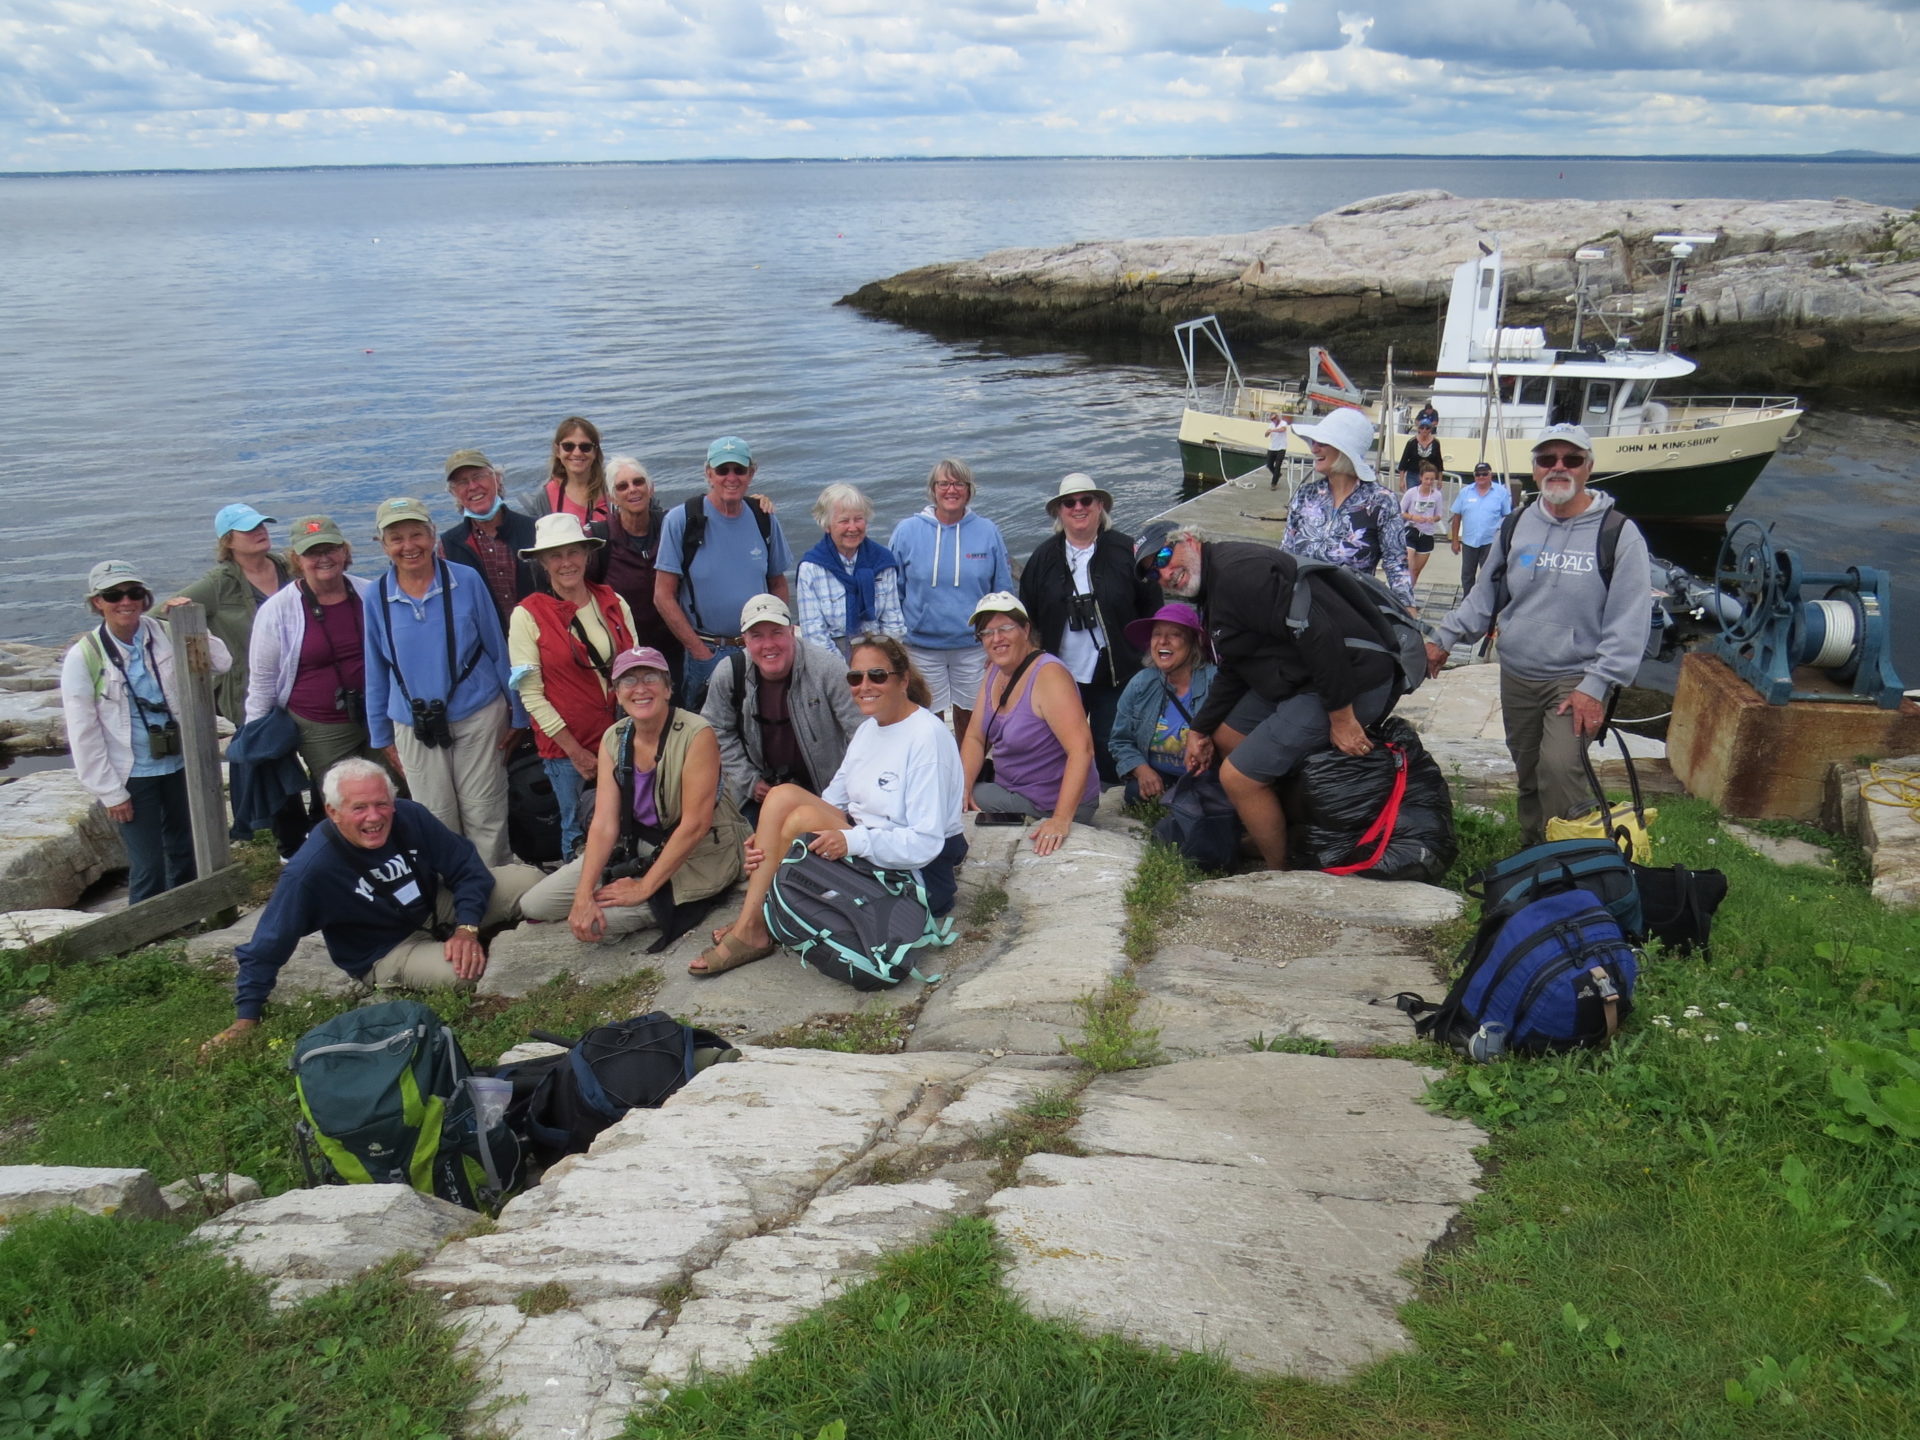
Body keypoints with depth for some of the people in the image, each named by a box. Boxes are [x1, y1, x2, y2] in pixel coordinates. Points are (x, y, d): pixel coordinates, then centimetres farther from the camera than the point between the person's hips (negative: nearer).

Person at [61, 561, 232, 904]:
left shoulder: (165, 635, -3)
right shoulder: (83, 657, -10)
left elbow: (222, 662, -5)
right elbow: (83, 733, -9)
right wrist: (109, 792, -10)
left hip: (179, 765, 4)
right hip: (132, 777, -4)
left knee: (184, 852, 17)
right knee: (148, 865, -2)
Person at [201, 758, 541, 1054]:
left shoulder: (410, 817, -19)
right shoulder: (312, 869, -30)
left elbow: (465, 865, -10)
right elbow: (268, 945, -22)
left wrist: (467, 929, -23)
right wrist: (246, 1018, -18)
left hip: (437, 908, 5)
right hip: (386, 952, -4)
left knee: (528, 879, -9)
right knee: (466, 972, -32)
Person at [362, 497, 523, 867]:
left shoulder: (466, 581, -8)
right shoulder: (376, 597, -1)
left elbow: (497, 650, -1)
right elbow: (376, 672, 8)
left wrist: (517, 714, 1)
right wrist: (382, 736, 11)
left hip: (478, 716, -2)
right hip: (415, 728, 2)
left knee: (485, 817, 5)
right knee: (437, 822, 11)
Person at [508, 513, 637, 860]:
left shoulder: (614, 604, 5)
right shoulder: (527, 615, -5)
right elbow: (530, 694, -7)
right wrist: (575, 752, -10)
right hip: (566, 745, -3)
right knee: (577, 832, 6)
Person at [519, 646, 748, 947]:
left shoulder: (696, 735, -20)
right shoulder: (613, 739, -2)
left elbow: (695, 825, -22)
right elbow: (604, 823, -9)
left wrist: (644, 888, -20)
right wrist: (584, 894, -21)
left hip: (698, 855, -6)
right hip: (637, 847, 6)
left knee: (597, 919, -21)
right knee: (534, 905, 1)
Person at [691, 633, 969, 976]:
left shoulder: (927, 736, -17)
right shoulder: (868, 729, 11)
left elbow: (926, 843, -22)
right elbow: (834, 804, 8)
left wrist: (852, 840, -34)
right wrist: (772, 841, -8)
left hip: (919, 869, -9)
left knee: (804, 817, -24)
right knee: (783, 795, -11)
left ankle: (756, 926, -7)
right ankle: (749, 923, -13)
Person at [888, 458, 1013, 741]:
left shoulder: (988, 532, 0)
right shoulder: (907, 532, -2)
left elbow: (1003, 592, 6)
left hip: (973, 646, 1)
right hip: (921, 648, -1)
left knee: (970, 720, 11)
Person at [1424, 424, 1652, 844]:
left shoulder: (1618, 534, -7)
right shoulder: (1515, 527, 8)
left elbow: (1628, 622, -10)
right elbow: (1485, 595, 19)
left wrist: (1595, 687, -16)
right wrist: (1444, 639, 8)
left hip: (1577, 681, -5)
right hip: (1516, 677, 5)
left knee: (1559, 769, -22)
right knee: (1527, 775, 13)